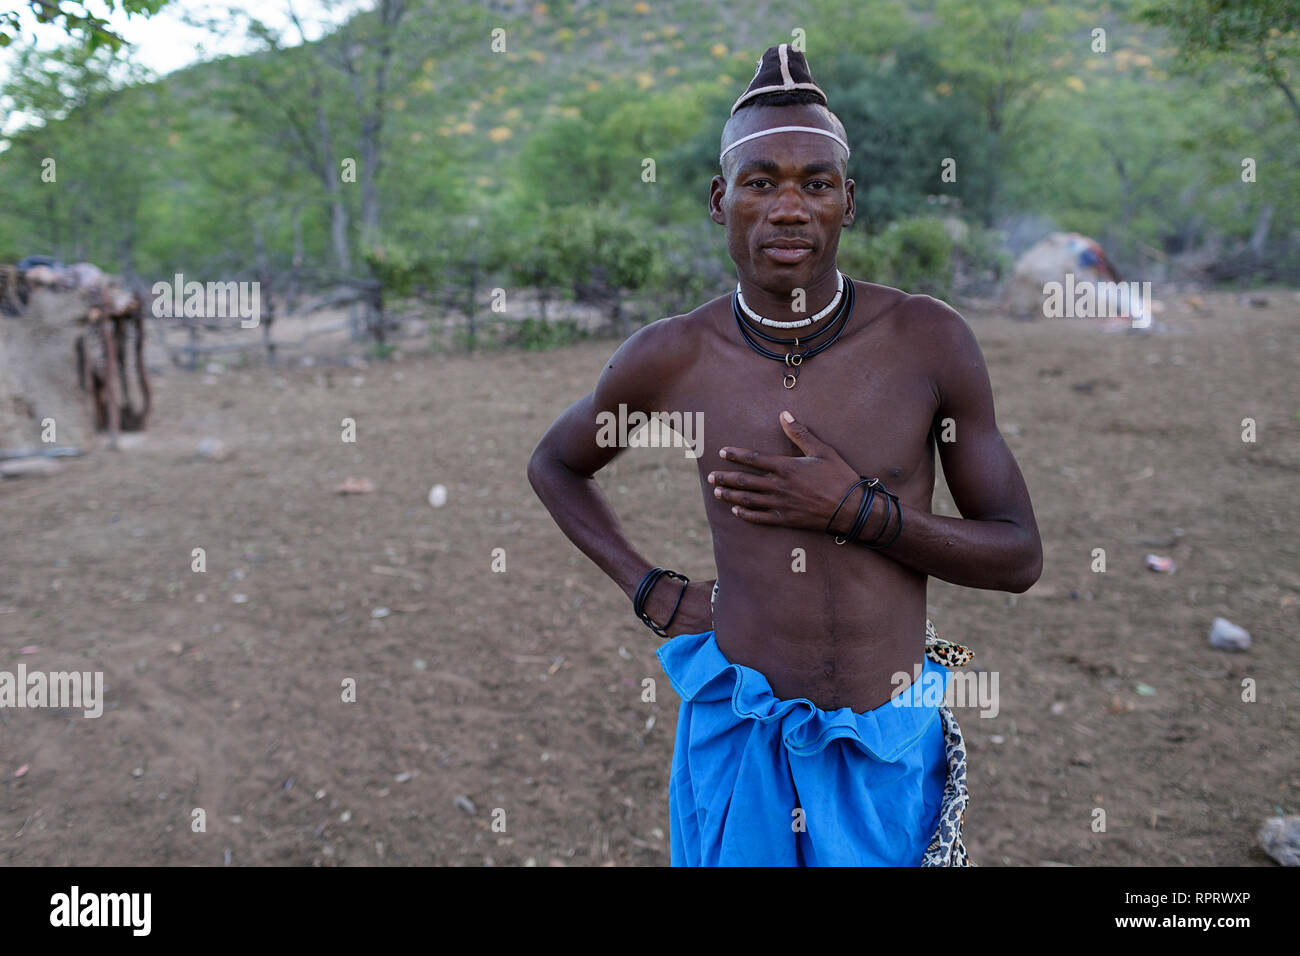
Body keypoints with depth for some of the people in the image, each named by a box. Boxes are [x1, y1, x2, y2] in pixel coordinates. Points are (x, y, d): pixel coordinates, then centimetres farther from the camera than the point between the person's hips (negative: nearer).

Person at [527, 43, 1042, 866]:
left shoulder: (931, 341, -10)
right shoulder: (669, 359, -9)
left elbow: (1020, 559, -5)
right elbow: (554, 464, 11)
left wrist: (859, 510, -19)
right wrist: (650, 589, 0)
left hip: (891, 743, 0)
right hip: (736, 732, 0)